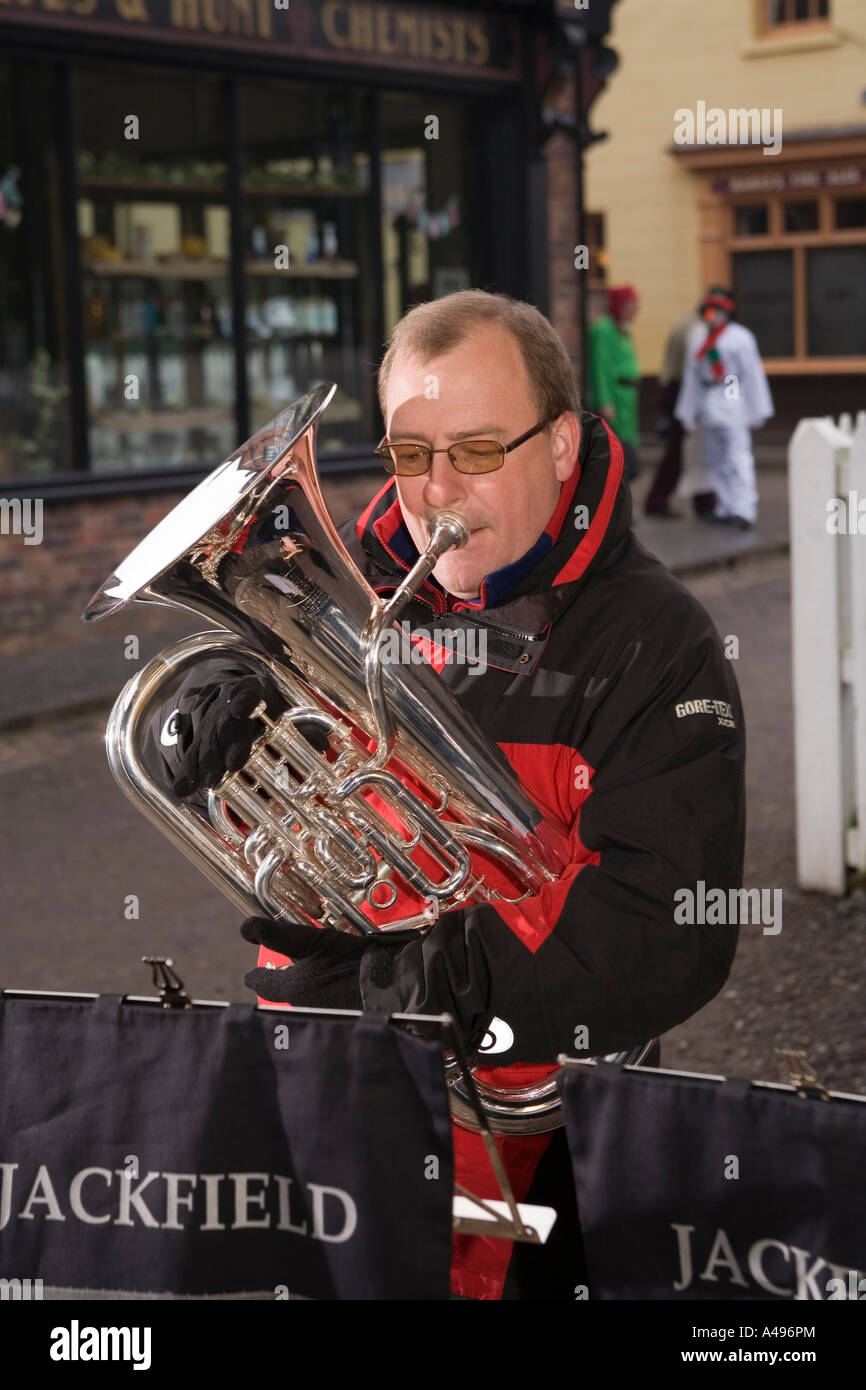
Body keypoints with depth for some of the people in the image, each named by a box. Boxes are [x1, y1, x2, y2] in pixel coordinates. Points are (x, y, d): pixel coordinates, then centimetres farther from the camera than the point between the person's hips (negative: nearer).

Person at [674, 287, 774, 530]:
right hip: (708, 405, 7)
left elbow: (752, 374, -7)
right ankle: (726, 509, 18)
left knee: (738, 456, -13)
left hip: (732, 400, -7)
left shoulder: (740, 337, -7)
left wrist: (757, 410, -9)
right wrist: (688, 411, 15)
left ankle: (744, 510, -18)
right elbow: (692, 374, 16)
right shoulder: (696, 337, 12)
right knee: (715, 460, 10)